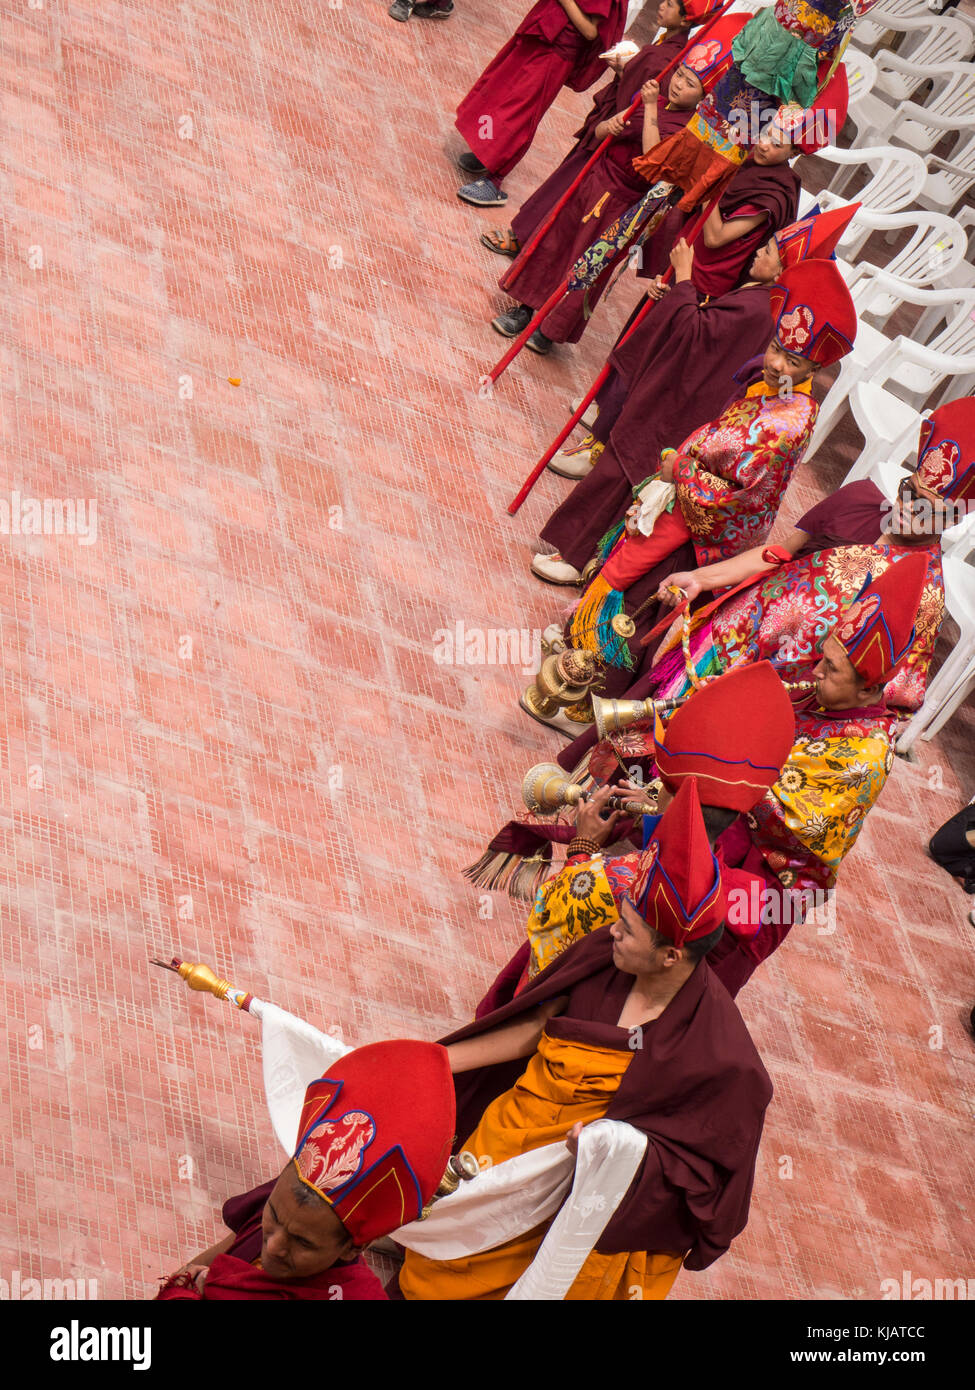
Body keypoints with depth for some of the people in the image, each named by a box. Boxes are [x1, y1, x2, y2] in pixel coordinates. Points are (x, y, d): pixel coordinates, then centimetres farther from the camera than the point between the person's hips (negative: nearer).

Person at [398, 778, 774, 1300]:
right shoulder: (601, 955, -14)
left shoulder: (715, 1047, -26)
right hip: (510, 1136, 4)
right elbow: (532, 1030, -3)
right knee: (432, 1272, 12)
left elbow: (694, 1160, -14)